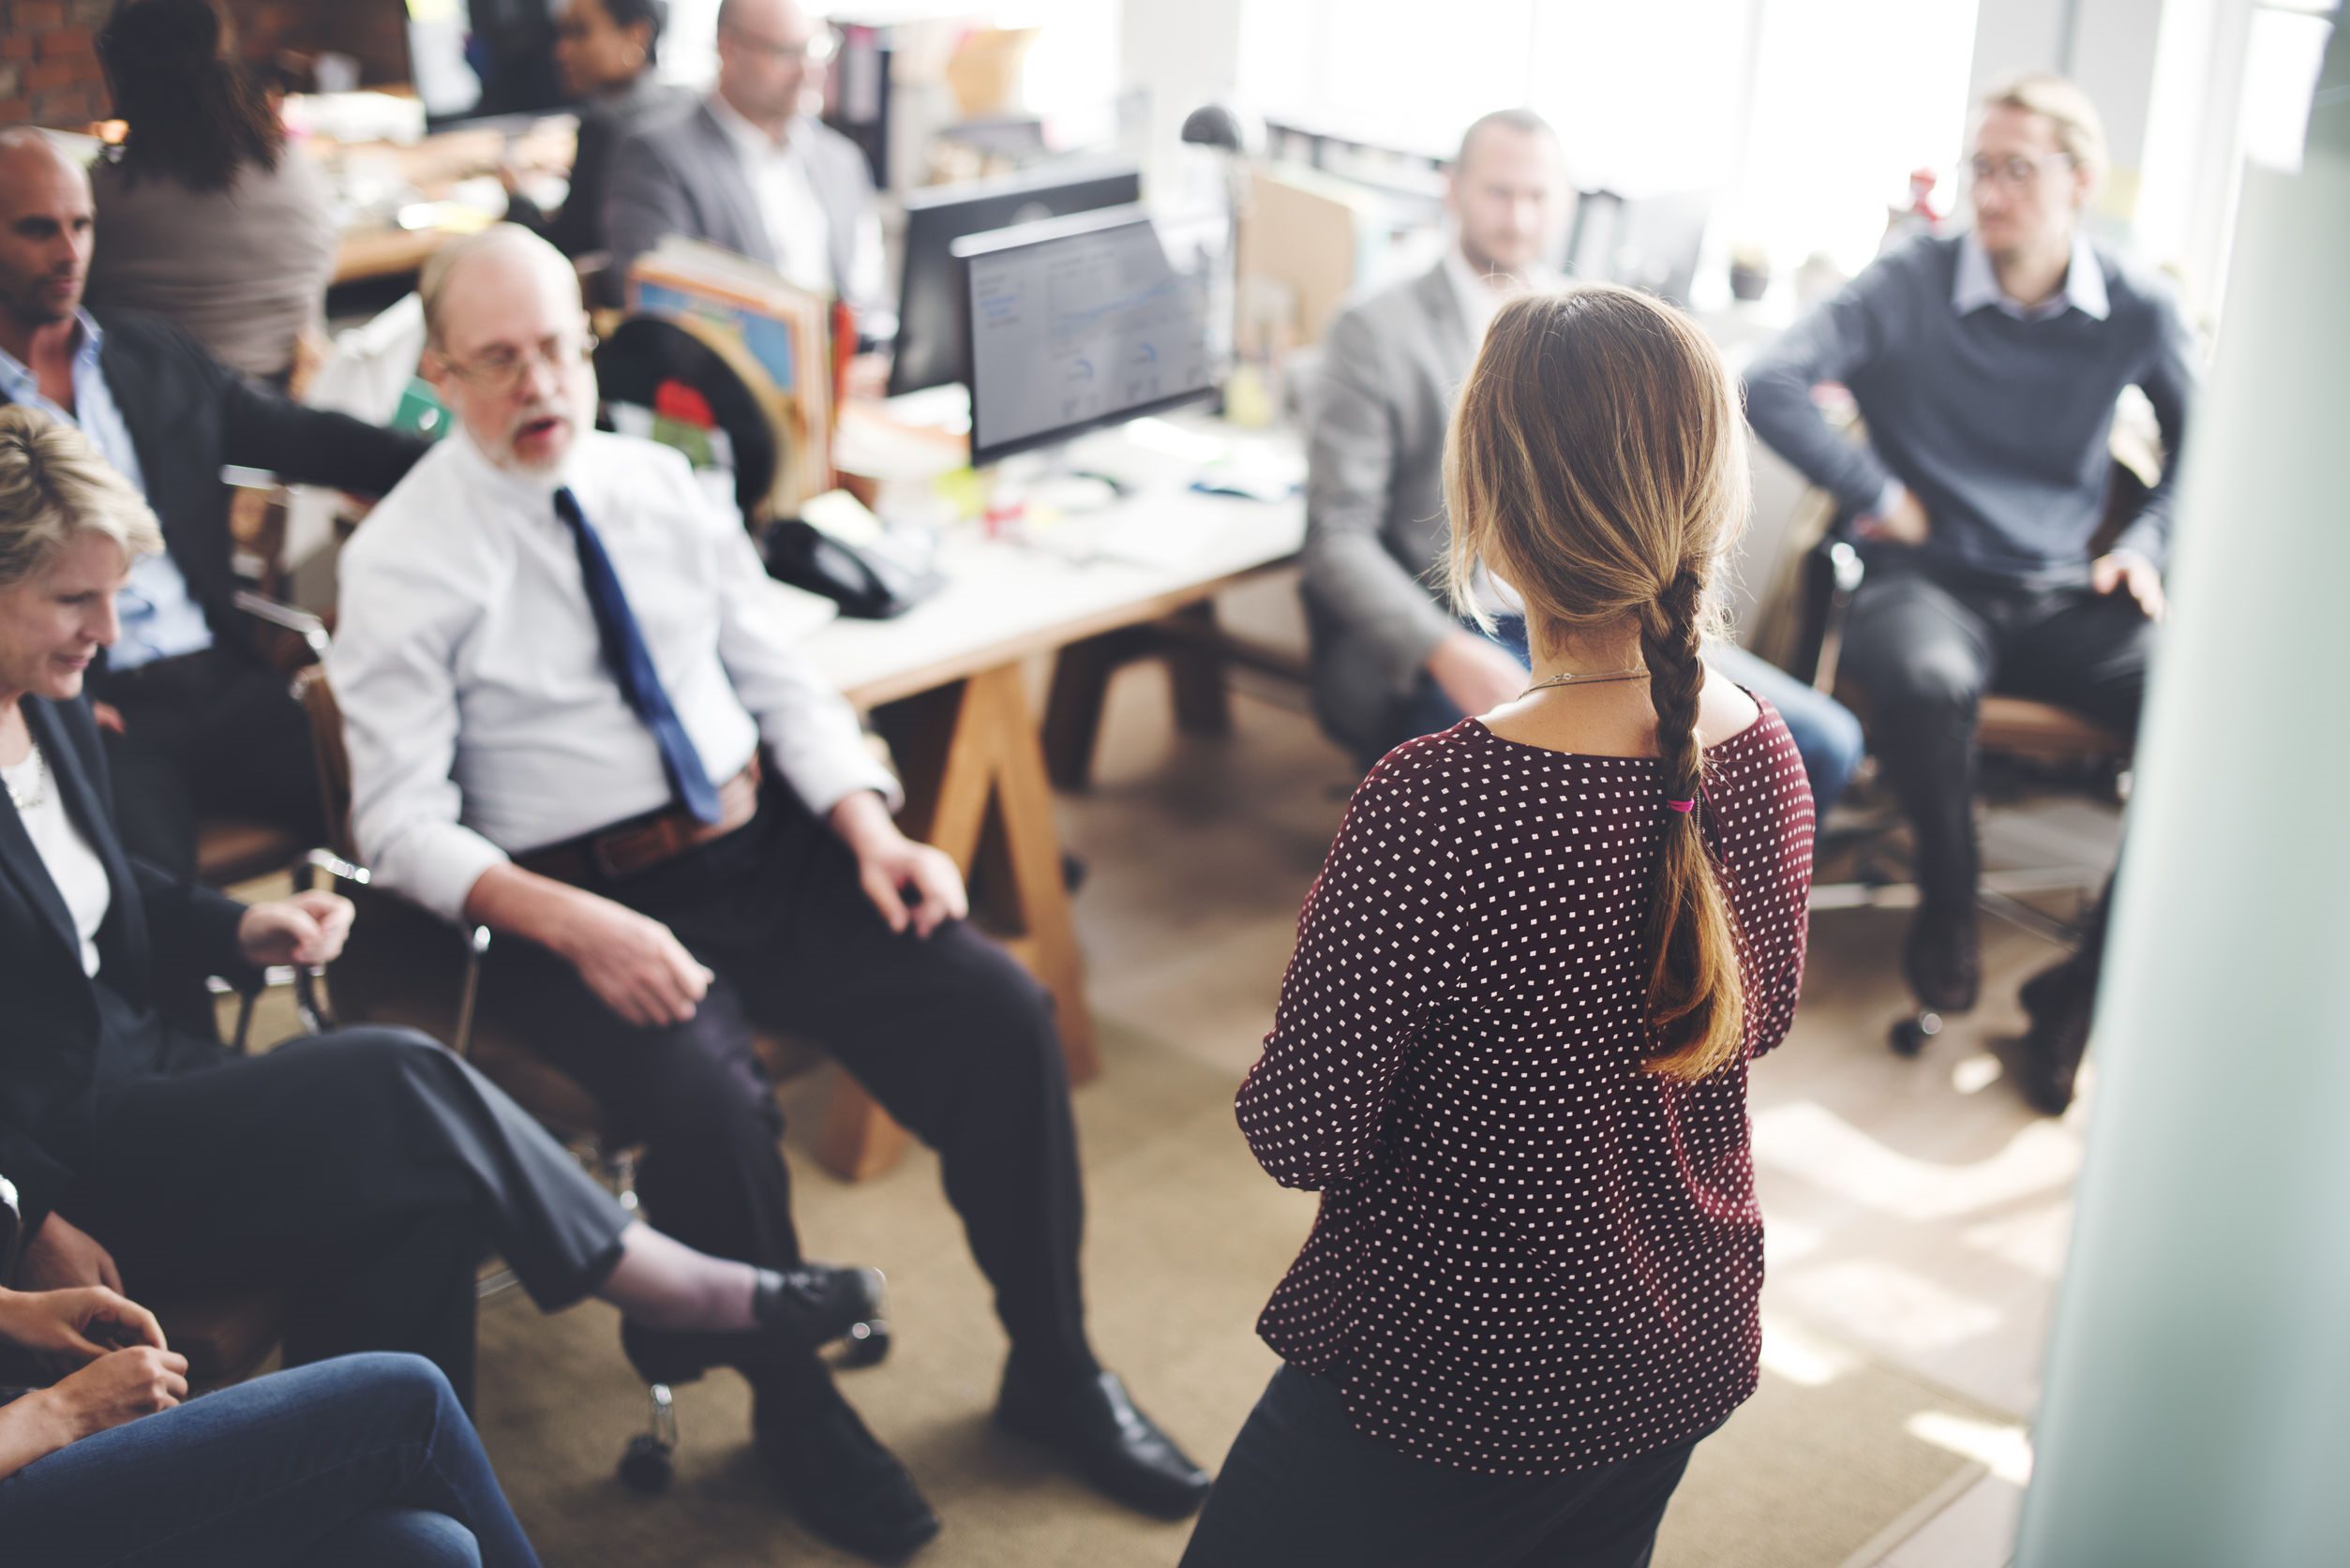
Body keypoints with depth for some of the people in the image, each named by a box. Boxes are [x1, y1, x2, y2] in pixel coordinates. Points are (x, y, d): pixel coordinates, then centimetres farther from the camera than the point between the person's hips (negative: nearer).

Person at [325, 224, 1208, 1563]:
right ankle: (799, 1415, -2)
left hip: (768, 846, 5)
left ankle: (1057, 1373, 4)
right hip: (582, 902, -4)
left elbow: (780, 681, 11)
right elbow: (403, 824, -10)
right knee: (712, 1105, -31)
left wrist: (872, 829, -6)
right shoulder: (405, 560, -5)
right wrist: (575, 927, -25)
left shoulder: (660, 484, 9)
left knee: (998, 1008, -14)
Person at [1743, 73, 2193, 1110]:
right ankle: (1948, 909, -9)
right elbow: (1771, 384, -14)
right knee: (1924, 678, -41)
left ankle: (2084, 985, -12)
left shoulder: (2137, 311, 5)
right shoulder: (1912, 285, -3)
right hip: (1930, 582, -3)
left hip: (2066, 597, 3)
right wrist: (1879, 494, -11)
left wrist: (2147, 545, 5)